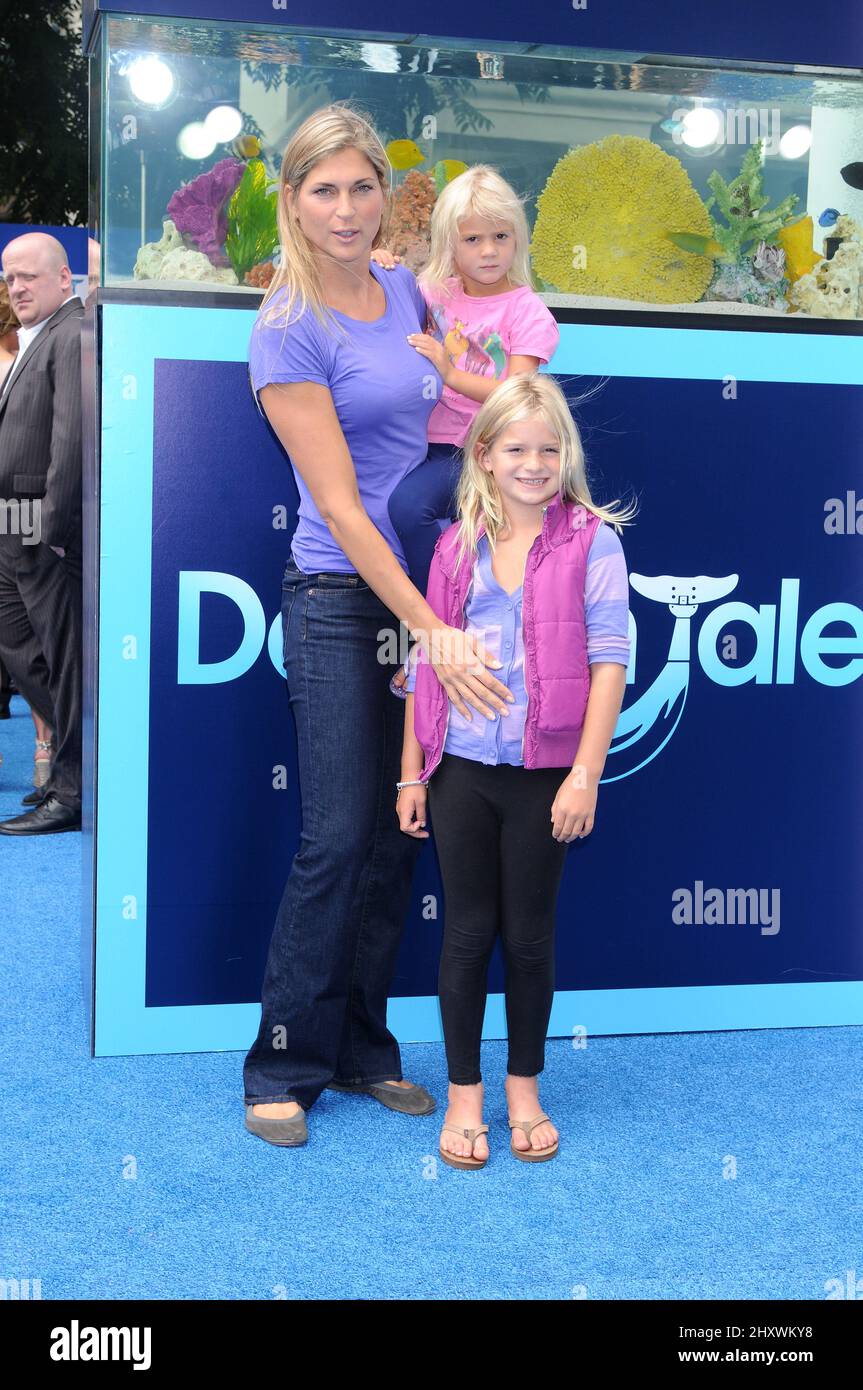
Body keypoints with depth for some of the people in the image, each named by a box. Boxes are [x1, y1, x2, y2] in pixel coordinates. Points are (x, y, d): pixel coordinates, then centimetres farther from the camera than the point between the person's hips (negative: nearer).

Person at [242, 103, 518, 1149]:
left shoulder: (404, 291, 9)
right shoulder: (287, 331, -10)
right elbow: (340, 507, -15)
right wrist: (429, 630, -18)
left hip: (430, 590, 6)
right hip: (343, 600, -6)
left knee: (395, 840, 9)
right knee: (337, 840, -5)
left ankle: (363, 1051, 22)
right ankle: (285, 1065, 11)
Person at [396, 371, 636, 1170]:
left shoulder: (591, 542, -4)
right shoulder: (456, 548, 5)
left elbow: (609, 661, -8)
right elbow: (426, 663, 7)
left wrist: (586, 775, -13)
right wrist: (412, 773, 6)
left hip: (545, 772, -2)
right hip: (461, 767, 2)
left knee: (530, 933, 10)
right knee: (468, 931, 9)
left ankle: (525, 1090, 27)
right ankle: (464, 1095, 22)